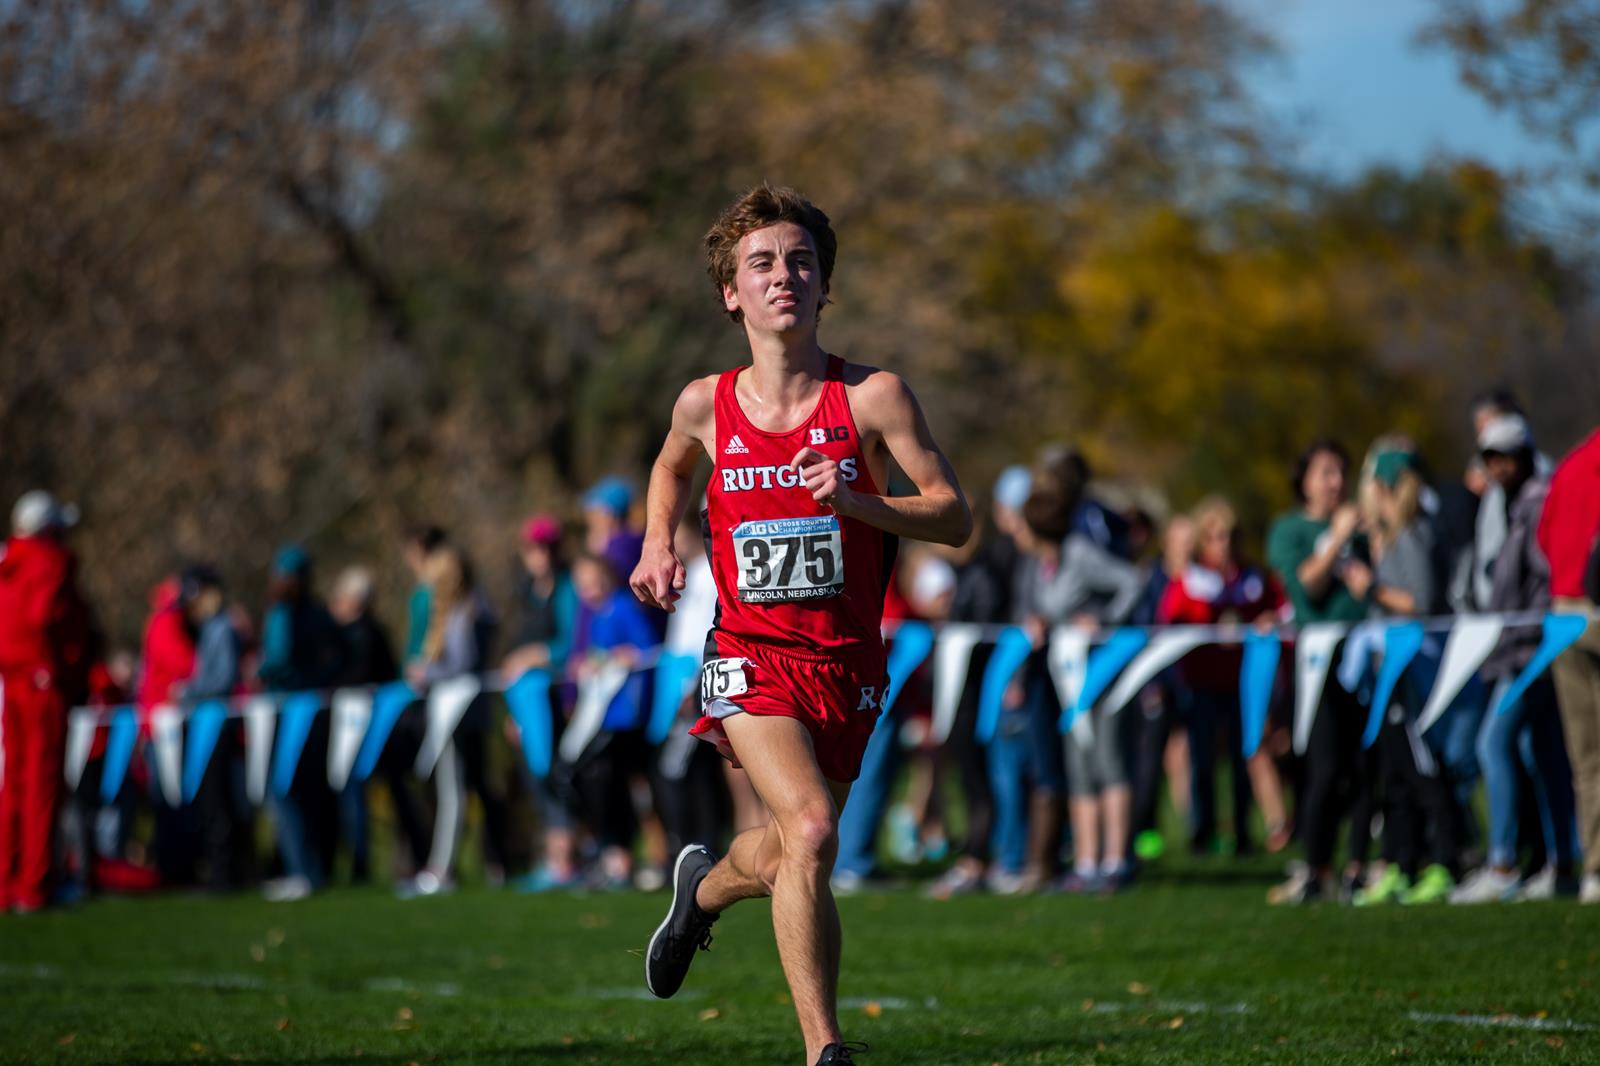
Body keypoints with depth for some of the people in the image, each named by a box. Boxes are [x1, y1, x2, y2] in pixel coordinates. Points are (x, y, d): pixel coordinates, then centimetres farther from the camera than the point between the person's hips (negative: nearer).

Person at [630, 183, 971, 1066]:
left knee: (790, 859, 14)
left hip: (847, 662, 1)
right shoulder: (705, 406, -1)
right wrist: (657, 544, 6)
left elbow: (954, 517, -6)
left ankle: (704, 888, 51)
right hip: (751, 654, -1)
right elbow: (671, 468, 24)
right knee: (812, 831, -23)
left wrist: (859, 503, -22)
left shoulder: (873, 397, -7)